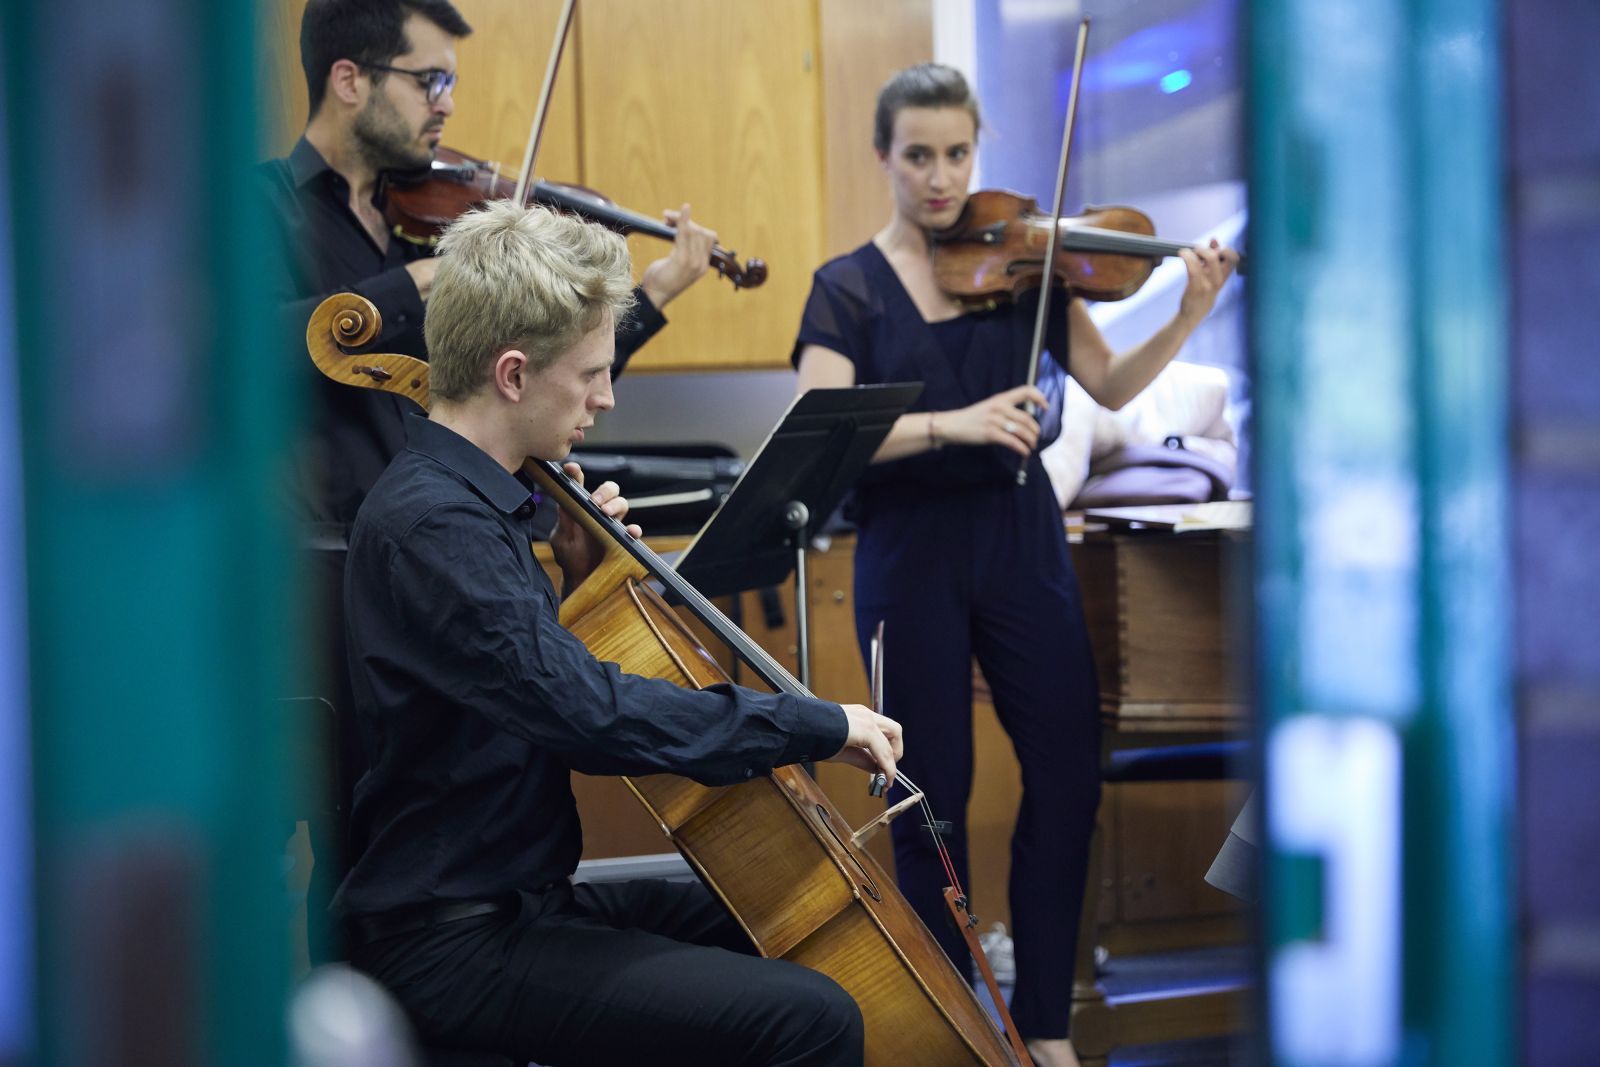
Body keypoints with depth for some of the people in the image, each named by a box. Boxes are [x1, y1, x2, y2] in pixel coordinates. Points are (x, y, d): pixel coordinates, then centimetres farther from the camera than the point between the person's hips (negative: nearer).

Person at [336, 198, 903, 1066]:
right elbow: (592, 716, -32)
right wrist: (818, 724, -24)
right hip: (456, 944, -11)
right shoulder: (429, 523, -22)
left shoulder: (468, 498, 10)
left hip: (521, 894, 11)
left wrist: (582, 579, 5)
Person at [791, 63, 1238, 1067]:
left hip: (1019, 540, 2)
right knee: (934, 793, 3)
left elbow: (1111, 386, 0)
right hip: (909, 551, -2)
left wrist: (1191, 315, -17)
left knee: (1069, 774, 0)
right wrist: (949, 424, -28)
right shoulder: (848, 288, -1)